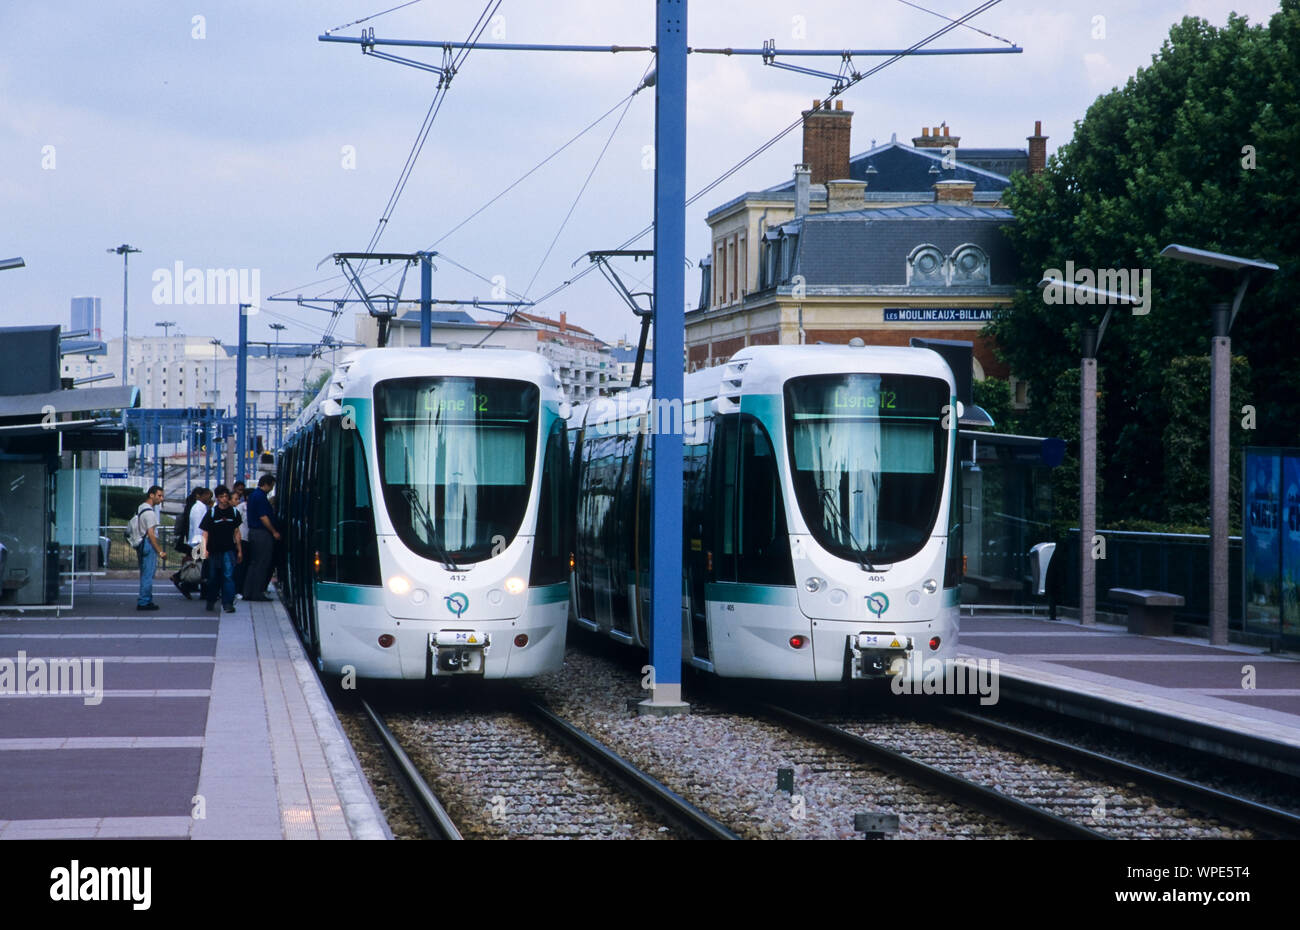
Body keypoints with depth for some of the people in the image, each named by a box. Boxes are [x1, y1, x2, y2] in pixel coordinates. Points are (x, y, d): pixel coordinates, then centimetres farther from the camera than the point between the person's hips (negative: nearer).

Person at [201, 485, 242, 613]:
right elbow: (205, 533, -2)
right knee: (213, 577, 10)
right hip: (214, 550, 0)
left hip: (228, 550, 0)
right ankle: (211, 601, 29)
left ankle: (228, 603, -13)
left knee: (228, 576, -11)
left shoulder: (233, 512, 4)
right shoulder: (212, 513, -3)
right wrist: (204, 549, -14)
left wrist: (239, 550, 13)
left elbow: (236, 532, 13)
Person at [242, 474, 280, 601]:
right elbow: (263, 517, -18)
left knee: (253, 563, 13)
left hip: (253, 532, 10)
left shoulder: (253, 495, 15)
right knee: (262, 564, -5)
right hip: (262, 533, -10)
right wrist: (274, 532, -12)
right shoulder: (261, 496, -15)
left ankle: (248, 593, 13)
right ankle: (257, 593, -4)